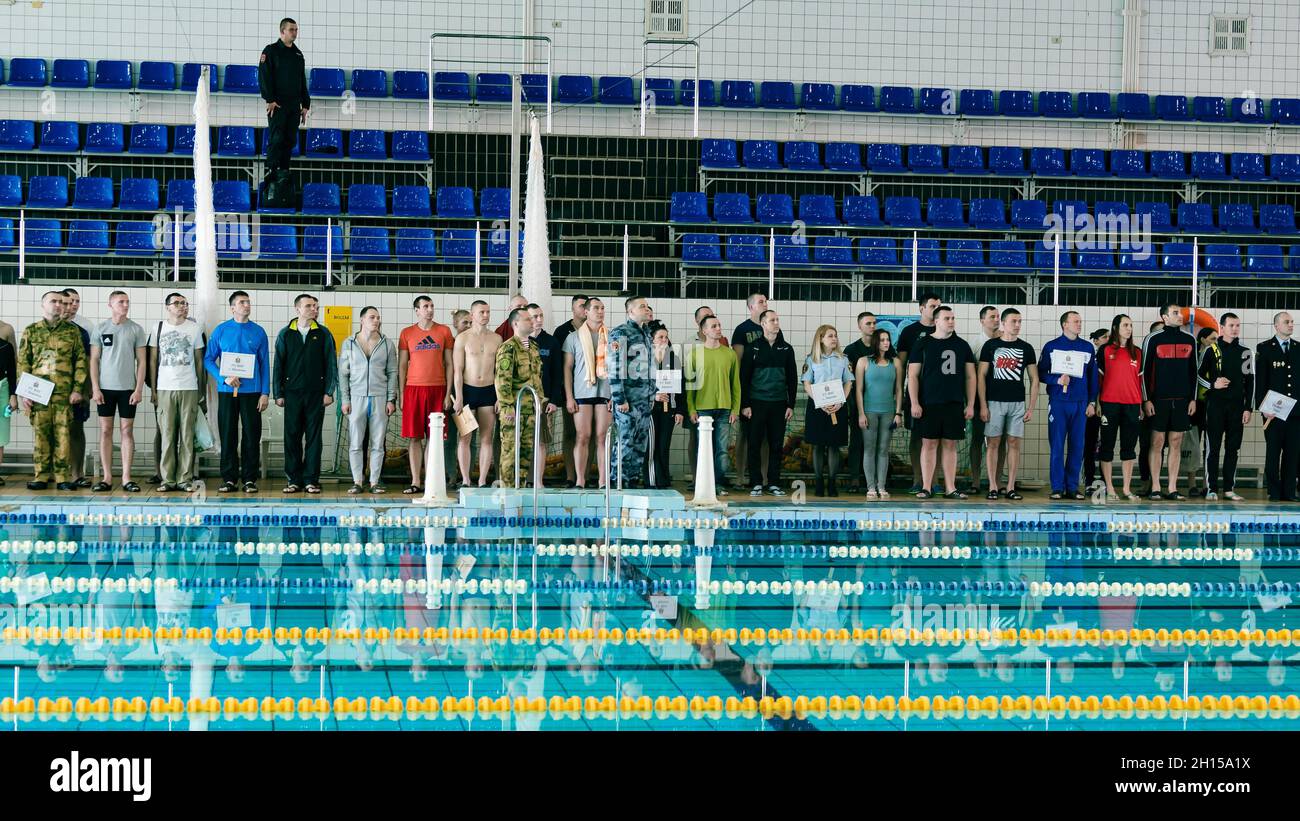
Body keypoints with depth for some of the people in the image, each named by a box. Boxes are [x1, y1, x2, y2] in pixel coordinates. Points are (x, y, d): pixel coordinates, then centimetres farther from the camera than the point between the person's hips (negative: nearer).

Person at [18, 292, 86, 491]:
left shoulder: (72, 331, 8)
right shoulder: (31, 331, 9)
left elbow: (81, 361, 6)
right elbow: (22, 362, 7)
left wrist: (77, 389, -2)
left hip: (64, 393, 0)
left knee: (63, 434, -3)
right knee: (40, 433, 1)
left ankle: (63, 477, 2)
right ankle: (41, 476, 6)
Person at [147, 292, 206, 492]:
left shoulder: (194, 328, 8)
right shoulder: (158, 328, 8)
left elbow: (199, 360, 11)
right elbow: (152, 360, 11)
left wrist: (201, 390, 7)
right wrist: (153, 389, 5)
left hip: (189, 388, 0)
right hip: (165, 389, 0)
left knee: (187, 435, -1)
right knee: (166, 434, -1)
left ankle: (185, 478, 2)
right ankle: (167, 479, 2)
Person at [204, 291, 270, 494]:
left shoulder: (258, 332, 5)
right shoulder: (220, 331, 4)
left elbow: (265, 364, 6)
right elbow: (208, 359, 4)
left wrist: (265, 393, -1)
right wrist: (224, 378, -11)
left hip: (251, 391, 0)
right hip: (227, 391, 0)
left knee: (252, 436, 0)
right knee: (228, 436, 2)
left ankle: (250, 479, 7)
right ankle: (229, 479, 8)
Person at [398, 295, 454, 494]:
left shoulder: (444, 331, 8)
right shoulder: (406, 333, 6)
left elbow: (449, 364, 8)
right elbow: (401, 366, 7)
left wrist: (448, 393, 1)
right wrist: (401, 395, 0)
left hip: (438, 389, 0)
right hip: (414, 388, 0)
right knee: (414, 438, 0)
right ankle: (416, 482, 3)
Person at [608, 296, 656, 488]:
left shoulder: (646, 335, 17)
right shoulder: (620, 334, -8)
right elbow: (615, 368, -14)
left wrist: (652, 393, 17)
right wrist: (619, 398, -18)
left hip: (645, 400, 8)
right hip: (628, 399, -8)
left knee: (641, 443, 9)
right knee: (626, 441, -7)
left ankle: (636, 479, 14)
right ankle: (621, 481, -3)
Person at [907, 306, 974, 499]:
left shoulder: (962, 345, 11)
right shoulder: (923, 344, 2)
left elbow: (970, 377, 13)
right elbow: (912, 375, 0)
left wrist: (970, 404, 6)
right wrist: (914, 403, -7)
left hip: (955, 404, 3)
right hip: (929, 403, -3)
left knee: (951, 445, 5)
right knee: (929, 443, -2)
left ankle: (950, 488, 8)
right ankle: (926, 487, 2)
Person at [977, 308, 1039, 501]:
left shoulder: (1026, 348, 8)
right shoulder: (991, 345, 3)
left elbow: (1034, 379, 10)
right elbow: (981, 376, 1)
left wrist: (1031, 408, 2)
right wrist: (983, 405, -6)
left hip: (1017, 404, 2)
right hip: (994, 402, -2)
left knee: (1014, 443, 1)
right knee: (994, 443, -1)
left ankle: (1010, 488, 6)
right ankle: (992, 487, 2)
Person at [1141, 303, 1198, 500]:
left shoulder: (1189, 340, 10)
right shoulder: (1153, 340, -1)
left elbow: (1193, 371, 13)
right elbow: (1145, 371, -2)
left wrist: (1193, 399, 7)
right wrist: (1146, 400, -8)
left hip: (1182, 400, 4)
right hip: (1159, 400, -3)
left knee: (1176, 443, 4)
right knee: (1157, 442, -2)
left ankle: (1172, 489, 6)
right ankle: (1155, 488, 2)